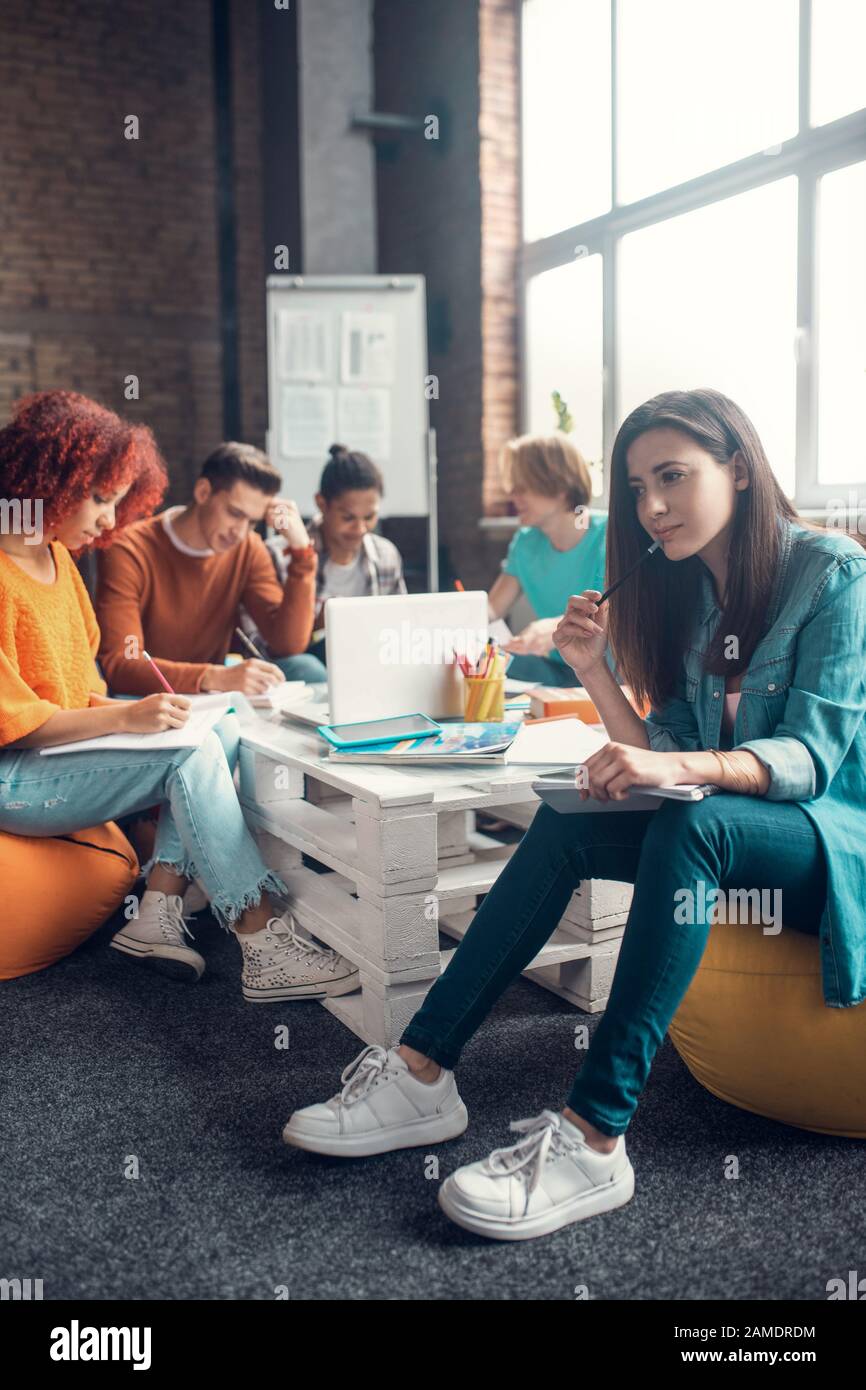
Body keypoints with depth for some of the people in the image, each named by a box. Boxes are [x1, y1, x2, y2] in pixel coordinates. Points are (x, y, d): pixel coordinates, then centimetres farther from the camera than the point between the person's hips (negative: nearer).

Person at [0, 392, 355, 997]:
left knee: (223, 729, -2)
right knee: (193, 754, -24)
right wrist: (123, 718, -23)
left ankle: (158, 913, -9)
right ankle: (265, 952, -23)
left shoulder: (57, 557, 11)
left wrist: (111, 708, -2)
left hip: (64, 744, 10)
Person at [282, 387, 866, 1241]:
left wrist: (679, 769, -38)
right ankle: (421, 1074, -21)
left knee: (691, 824, -36)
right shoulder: (686, 593, 10)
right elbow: (665, 756, 3)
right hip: (709, 833, 6)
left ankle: (594, 1139, -38)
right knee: (568, 824, -19)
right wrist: (593, 667, -11)